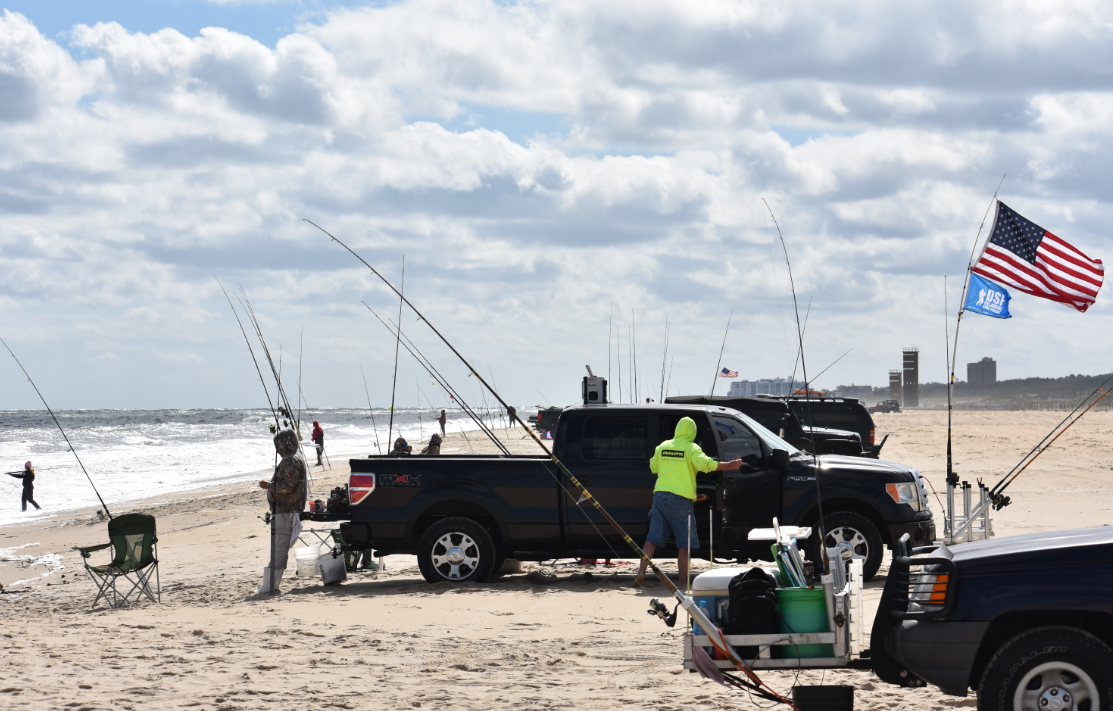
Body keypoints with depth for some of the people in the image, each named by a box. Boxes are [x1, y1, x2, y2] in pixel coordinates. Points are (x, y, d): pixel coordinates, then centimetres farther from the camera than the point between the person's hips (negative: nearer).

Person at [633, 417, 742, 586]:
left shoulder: (662, 446, 14)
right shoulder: (691, 447, -2)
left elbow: (653, 467, 25)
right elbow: (704, 463, -17)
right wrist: (730, 465, -14)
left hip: (660, 495, 5)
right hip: (680, 498, -5)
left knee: (652, 539, 8)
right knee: (685, 544, 1)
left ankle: (641, 573, -4)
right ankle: (683, 582, -1)